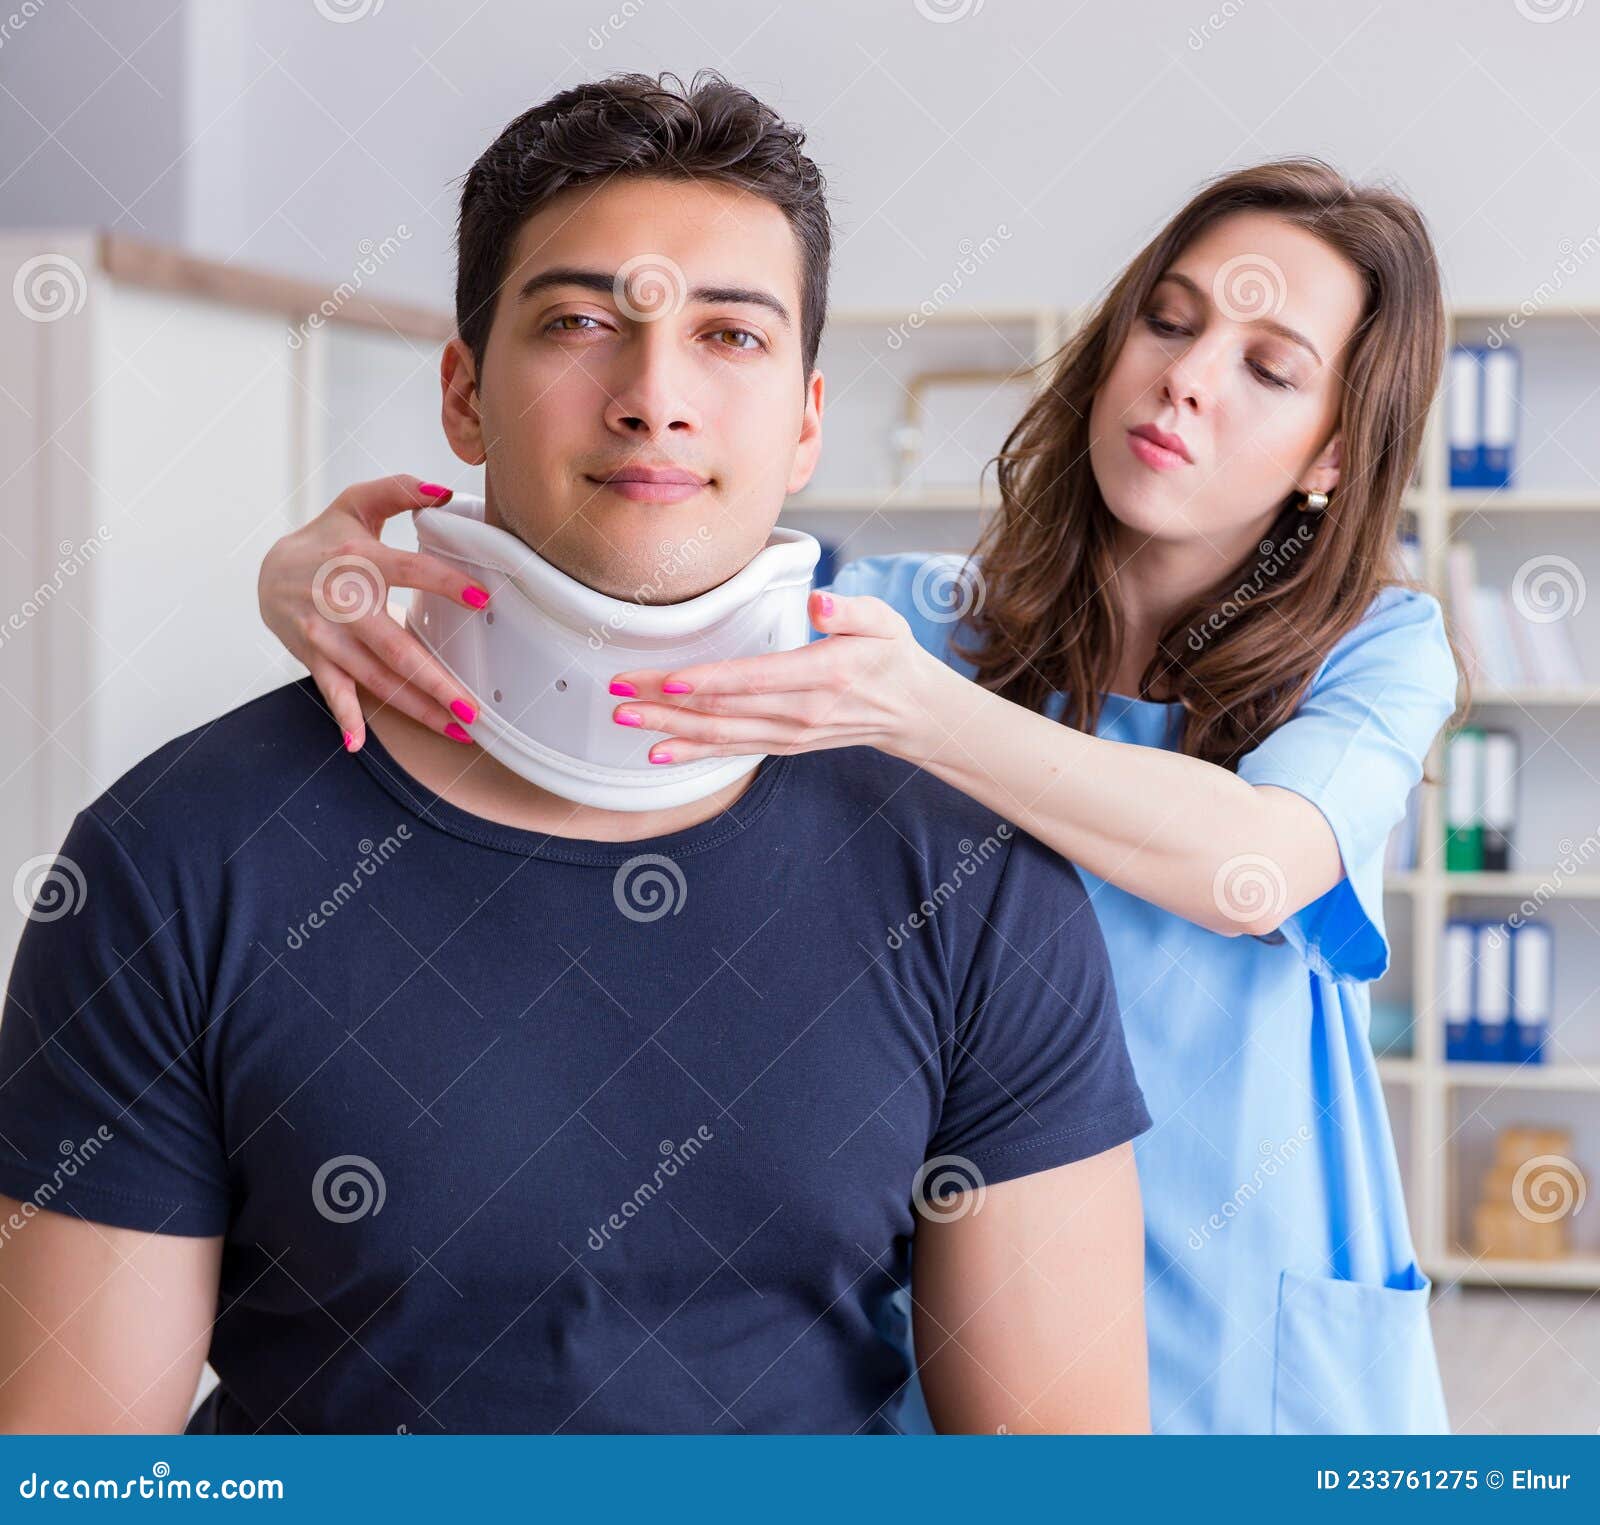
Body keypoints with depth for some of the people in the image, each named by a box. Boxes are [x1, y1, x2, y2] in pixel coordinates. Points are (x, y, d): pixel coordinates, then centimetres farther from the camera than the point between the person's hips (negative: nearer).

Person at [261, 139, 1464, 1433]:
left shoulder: (1377, 647, -4)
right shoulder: (917, 618, 0)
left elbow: (1259, 866, -24)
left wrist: (915, 711, -37)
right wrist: (309, 566, -29)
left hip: (1262, 1350, 0)